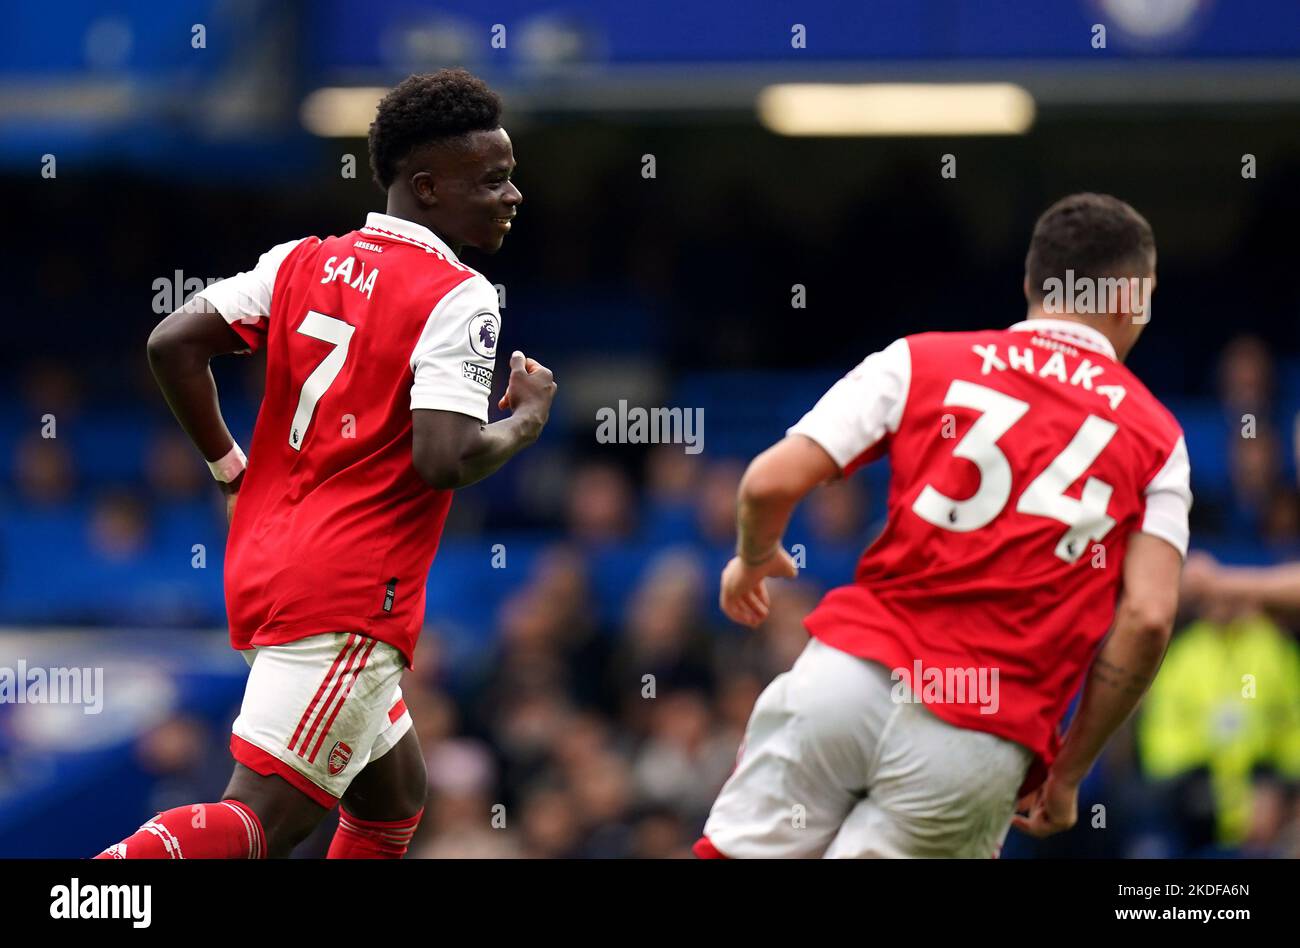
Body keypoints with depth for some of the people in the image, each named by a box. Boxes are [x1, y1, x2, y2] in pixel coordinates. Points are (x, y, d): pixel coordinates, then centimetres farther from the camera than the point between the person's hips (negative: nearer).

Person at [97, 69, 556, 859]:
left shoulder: (302, 262, 11)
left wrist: (231, 468, 13)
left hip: (267, 561, 9)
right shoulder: (458, 298, -10)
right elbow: (444, 459, -21)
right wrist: (528, 421, -2)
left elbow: (173, 345, 3)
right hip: (351, 594, -9)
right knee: (263, 821, -12)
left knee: (396, 800, 21)